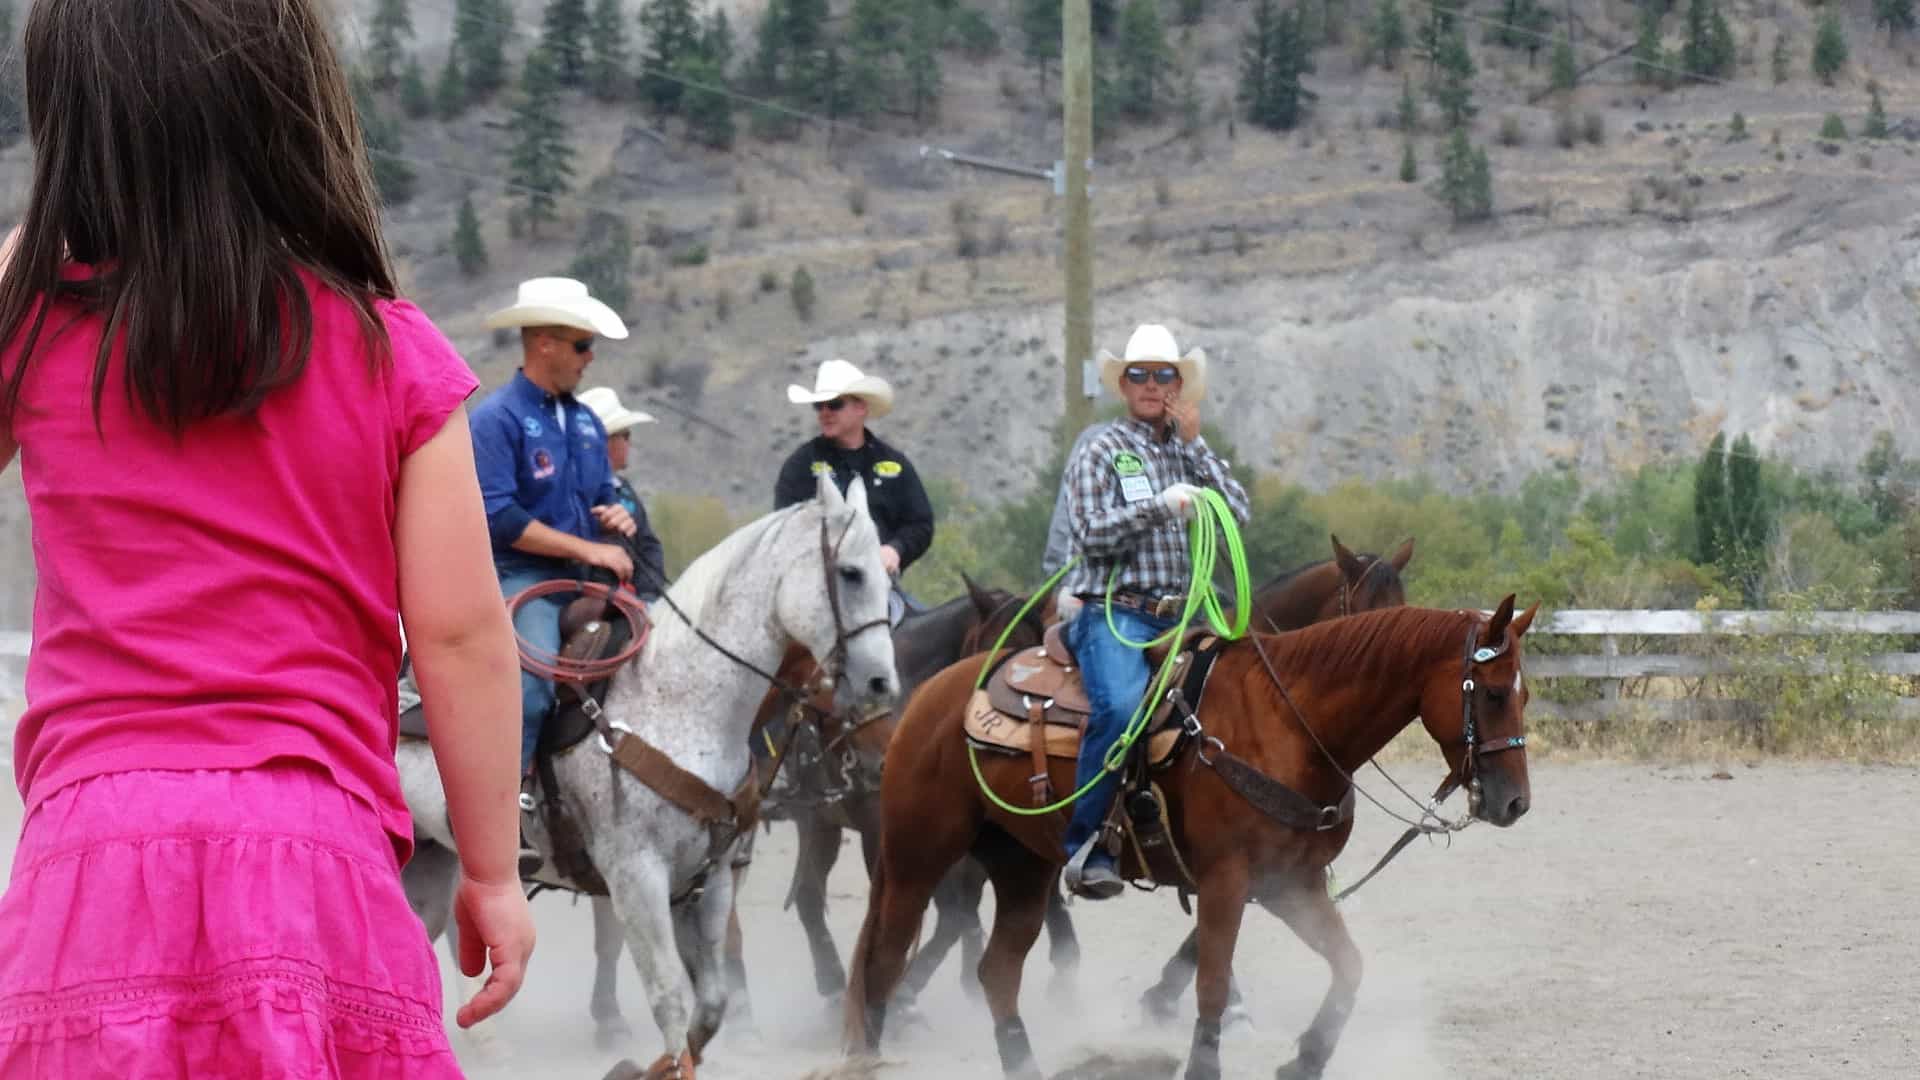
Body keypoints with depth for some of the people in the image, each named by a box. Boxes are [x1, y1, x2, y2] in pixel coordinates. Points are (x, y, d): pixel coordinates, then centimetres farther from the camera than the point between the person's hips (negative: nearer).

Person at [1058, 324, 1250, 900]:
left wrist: (1195, 444, 2)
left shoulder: (1190, 452, 20)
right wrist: (1160, 505, -14)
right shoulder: (1101, 451, 6)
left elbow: (1238, 513, 6)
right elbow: (1095, 535, -5)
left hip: (1179, 615, 6)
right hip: (1114, 613, -6)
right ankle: (1086, 848, -24)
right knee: (1121, 706, -31)